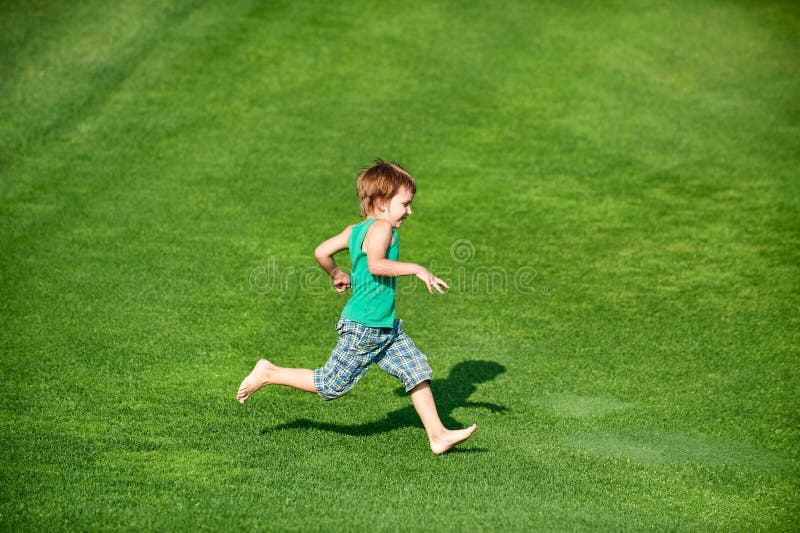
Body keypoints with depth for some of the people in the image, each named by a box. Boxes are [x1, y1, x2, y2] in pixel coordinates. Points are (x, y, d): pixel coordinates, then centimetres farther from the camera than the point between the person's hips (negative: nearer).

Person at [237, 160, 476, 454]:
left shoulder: (355, 230, 8)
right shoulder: (381, 226, -19)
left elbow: (321, 251, 12)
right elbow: (375, 264, -36)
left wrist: (337, 274, 29)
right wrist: (416, 269, -31)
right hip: (363, 328, -10)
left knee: (418, 370, 5)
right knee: (330, 386, 2)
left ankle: (437, 435, 8)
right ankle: (269, 374, 16)